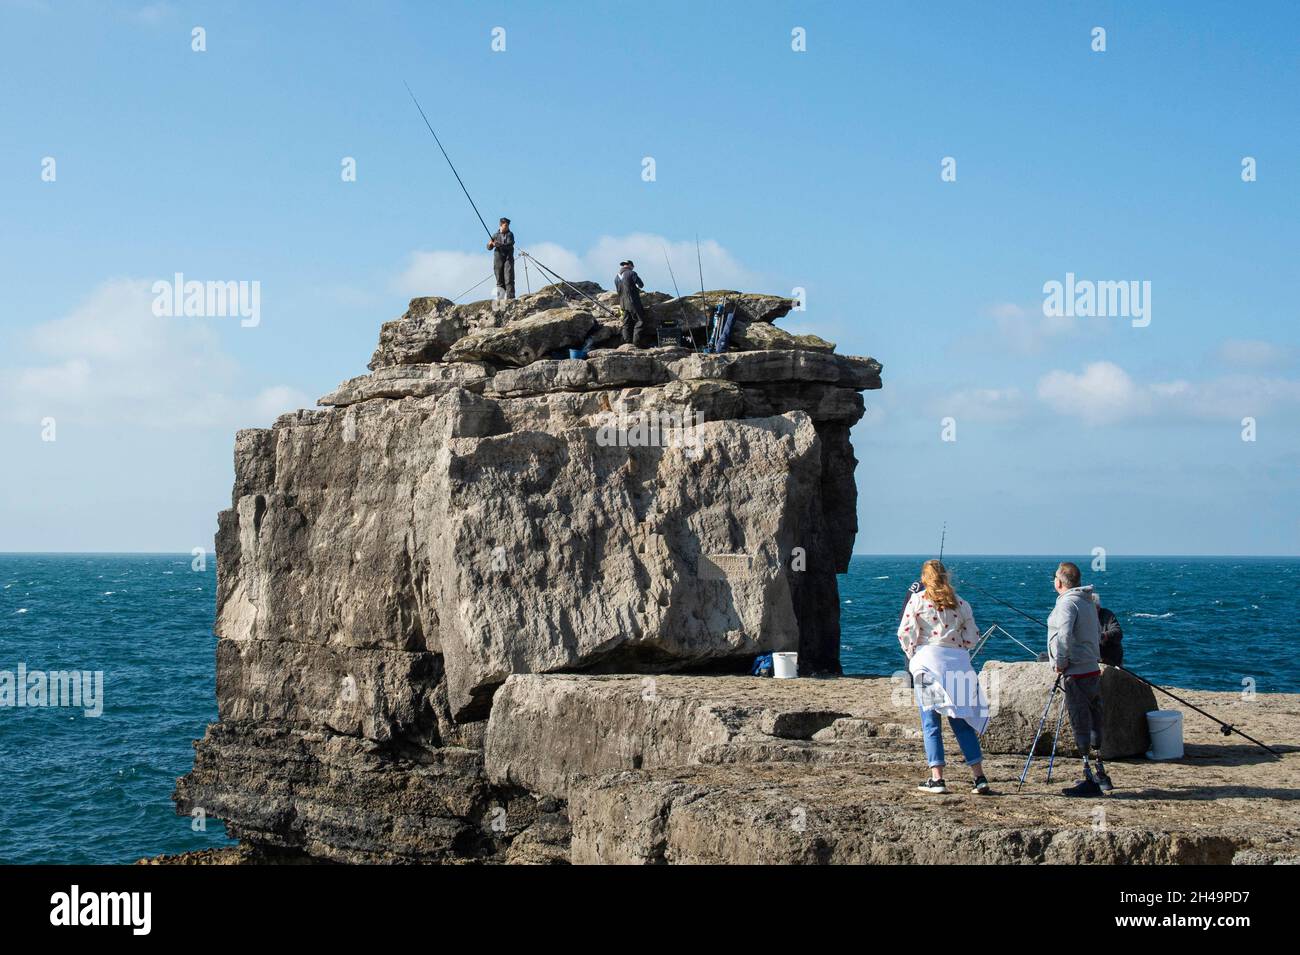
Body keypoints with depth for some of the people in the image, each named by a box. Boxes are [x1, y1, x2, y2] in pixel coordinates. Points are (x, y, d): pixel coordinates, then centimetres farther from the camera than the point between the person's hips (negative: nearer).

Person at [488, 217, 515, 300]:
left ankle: (510, 297, -17)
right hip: (498, 258, 2)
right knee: (499, 280, 1)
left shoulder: (510, 234, 5)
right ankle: (500, 297, 3)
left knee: (509, 279, -12)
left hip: (508, 258, -2)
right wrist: (490, 244, -9)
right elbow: (489, 247, 14)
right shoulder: (496, 235, 11)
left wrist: (498, 245, -22)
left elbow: (509, 244, -12)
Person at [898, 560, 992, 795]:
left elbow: (905, 633, -5)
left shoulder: (917, 600, 0)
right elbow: (972, 637, 7)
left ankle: (937, 778, -3)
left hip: (928, 661, -3)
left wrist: (912, 656, 10)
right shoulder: (961, 604, 8)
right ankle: (979, 778, 7)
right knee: (962, 722, 9)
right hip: (957, 665, 3)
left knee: (931, 722, 2)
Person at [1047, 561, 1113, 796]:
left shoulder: (1067, 603, -14)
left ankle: (1091, 780, -6)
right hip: (1093, 671, 9)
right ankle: (1101, 775, 23)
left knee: (1082, 728, -6)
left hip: (1076, 675, -9)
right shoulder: (1088, 602, 16)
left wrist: (1061, 661, -16)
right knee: (1094, 726, 15)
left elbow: (1065, 634, -28)